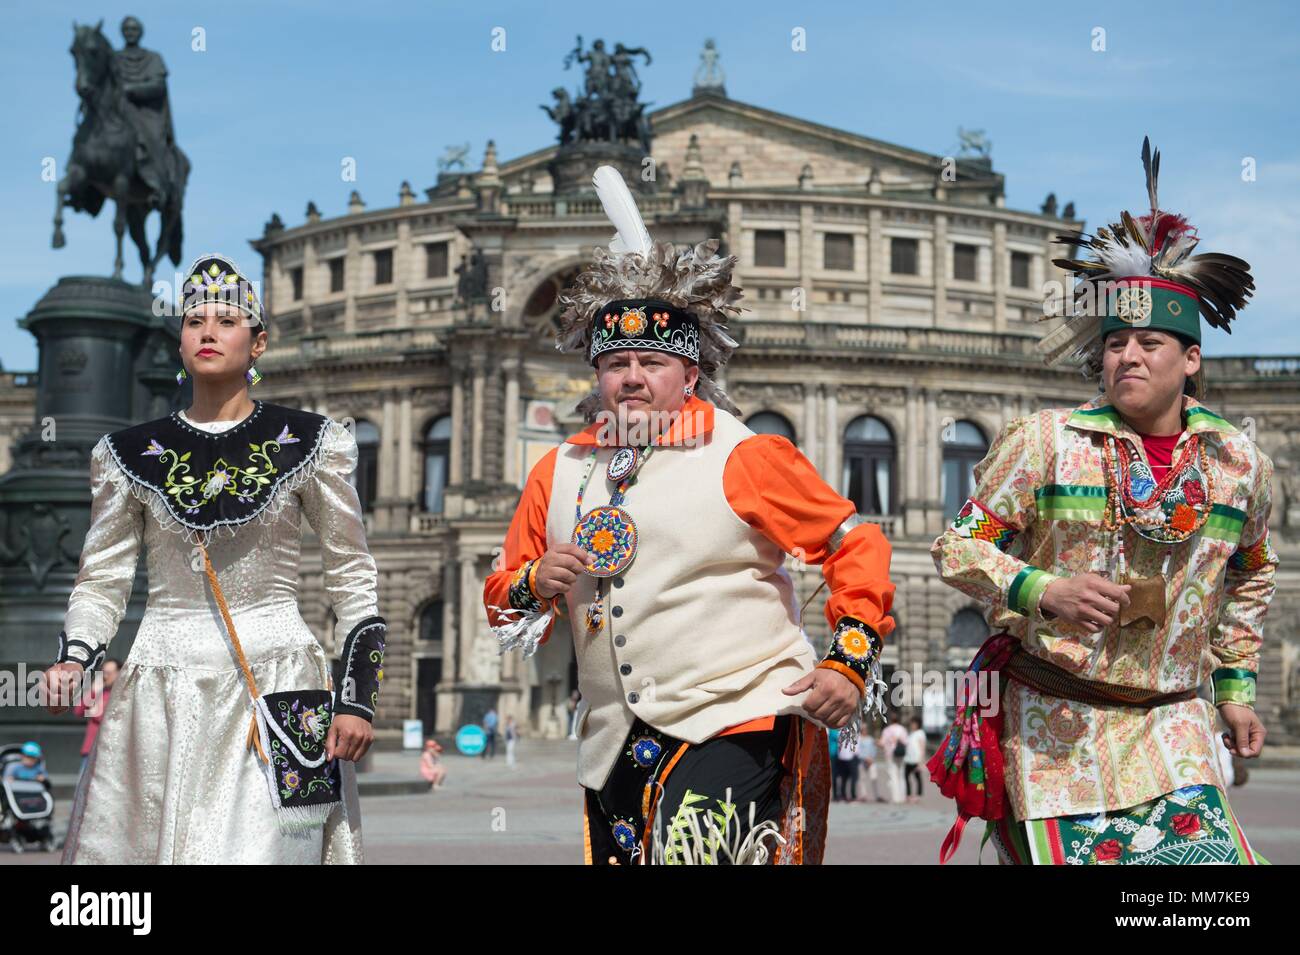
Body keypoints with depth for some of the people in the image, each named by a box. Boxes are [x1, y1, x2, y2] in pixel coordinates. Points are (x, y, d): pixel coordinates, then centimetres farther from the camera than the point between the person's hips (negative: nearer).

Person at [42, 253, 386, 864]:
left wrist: (359, 700, -2)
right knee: (151, 840, 1)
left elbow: (353, 582, 6)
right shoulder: (131, 455, 9)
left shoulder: (306, 444, 4)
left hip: (277, 692, -2)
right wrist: (73, 660, -8)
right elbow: (101, 581, 11)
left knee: (260, 848, -11)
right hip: (161, 694, 2)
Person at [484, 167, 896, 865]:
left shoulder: (744, 458, -3)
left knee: (691, 851, -24)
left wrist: (850, 661, -8)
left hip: (735, 725, -5)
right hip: (615, 747, 6)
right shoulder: (559, 473, 11)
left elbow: (856, 548, 0)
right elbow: (501, 601, 18)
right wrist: (534, 585, -4)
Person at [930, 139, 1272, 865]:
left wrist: (1235, 683, 19)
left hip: (1170, 725, 3)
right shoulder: (1045, 442, -6)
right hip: (1052, 721, -2)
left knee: (1207, 852, -9)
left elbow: (1251, 573, 22)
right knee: (1069, 852, -4)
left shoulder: (1240, 463, 4)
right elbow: (960, 548, -3)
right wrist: (1044, 592, -19)